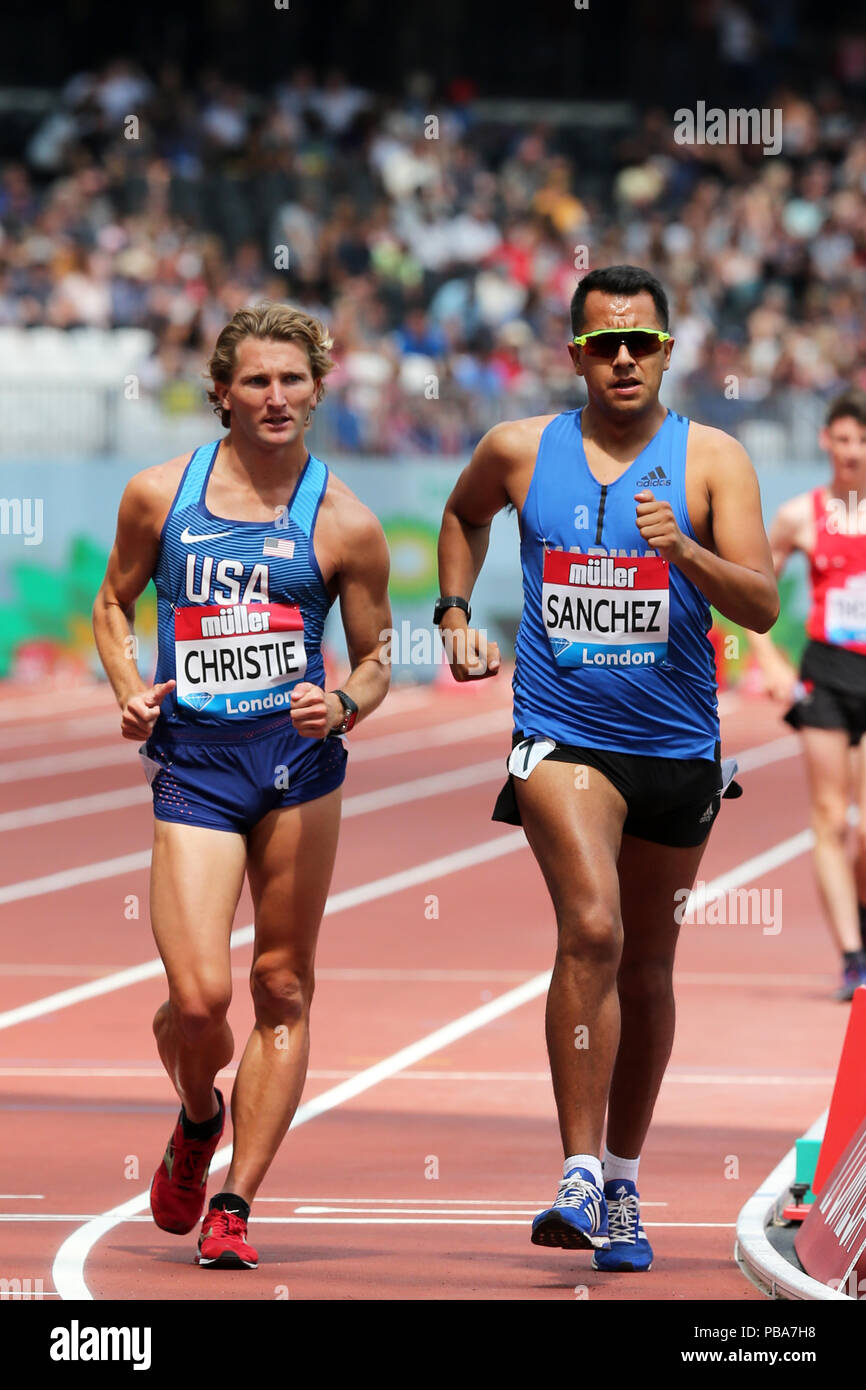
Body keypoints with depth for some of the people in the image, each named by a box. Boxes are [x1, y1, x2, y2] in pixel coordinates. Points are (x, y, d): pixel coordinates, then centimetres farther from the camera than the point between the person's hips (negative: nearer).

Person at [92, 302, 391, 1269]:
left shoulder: (345, 524, 2)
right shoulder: (159, 495, 5)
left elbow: (374, 658, 10)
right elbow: (114, 601, 19)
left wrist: (346, 706, -12)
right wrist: (130, 690, 2)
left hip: (298, 759, 0)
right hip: (192, 760, 0)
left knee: (281, 990, 1)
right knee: (199, 998, -11)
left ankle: (232, 1207, 12)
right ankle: (198, 1119, 24)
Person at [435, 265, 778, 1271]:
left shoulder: (712, 459, -4)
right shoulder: (519, 451, 1)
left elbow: (762, 606, -11)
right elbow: (463, 515, 25)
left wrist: (685, 550, -27)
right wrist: (455, 613, 12)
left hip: (676, 745, 2)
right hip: (561, 734, -1)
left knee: (647, 966, 13)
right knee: (592, 930, -23)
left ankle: (623, 1187, 29)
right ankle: (580, 1177, -24)